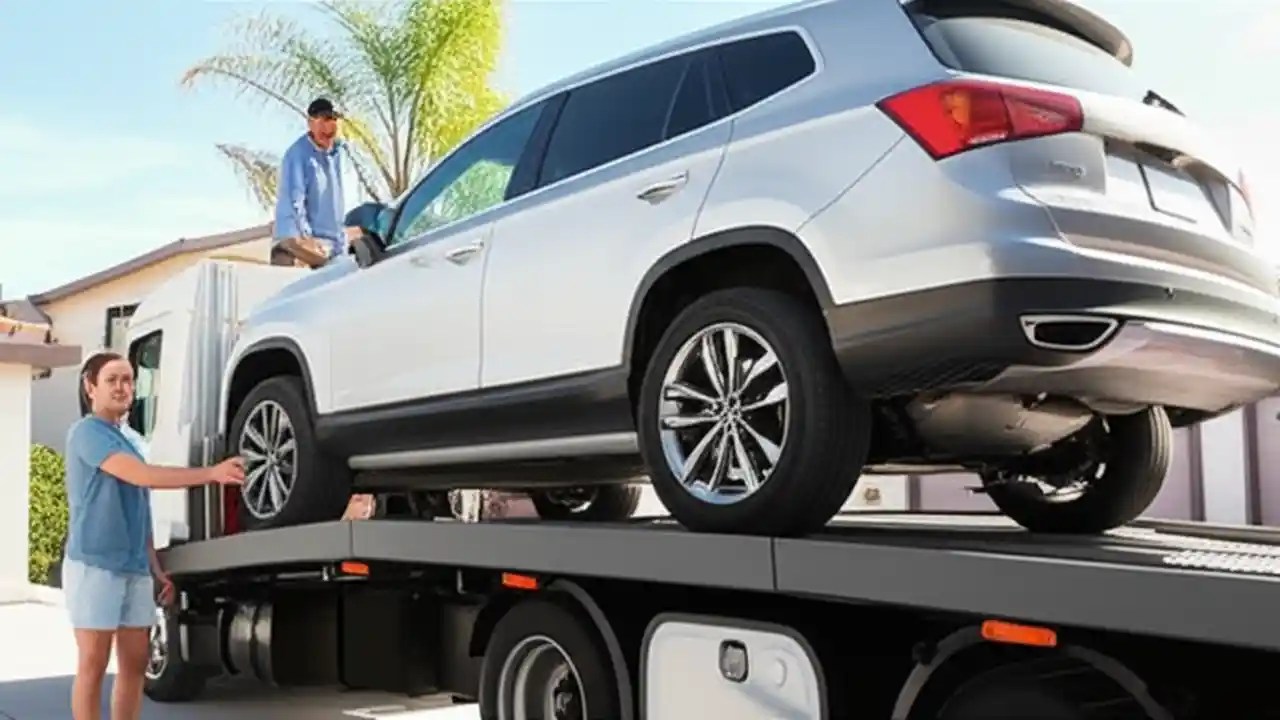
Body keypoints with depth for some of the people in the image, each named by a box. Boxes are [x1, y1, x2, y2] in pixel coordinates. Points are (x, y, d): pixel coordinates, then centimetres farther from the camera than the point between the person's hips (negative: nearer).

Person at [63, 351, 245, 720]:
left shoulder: (125, 440, 18)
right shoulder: (87, 431, -8)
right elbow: (142, 475, -24)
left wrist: (156, 568, 17)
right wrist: (211, 473, -31)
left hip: (135, 567, 8)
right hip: (95, 564, -8)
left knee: (135, 662, 7)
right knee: (94, 664, -4)